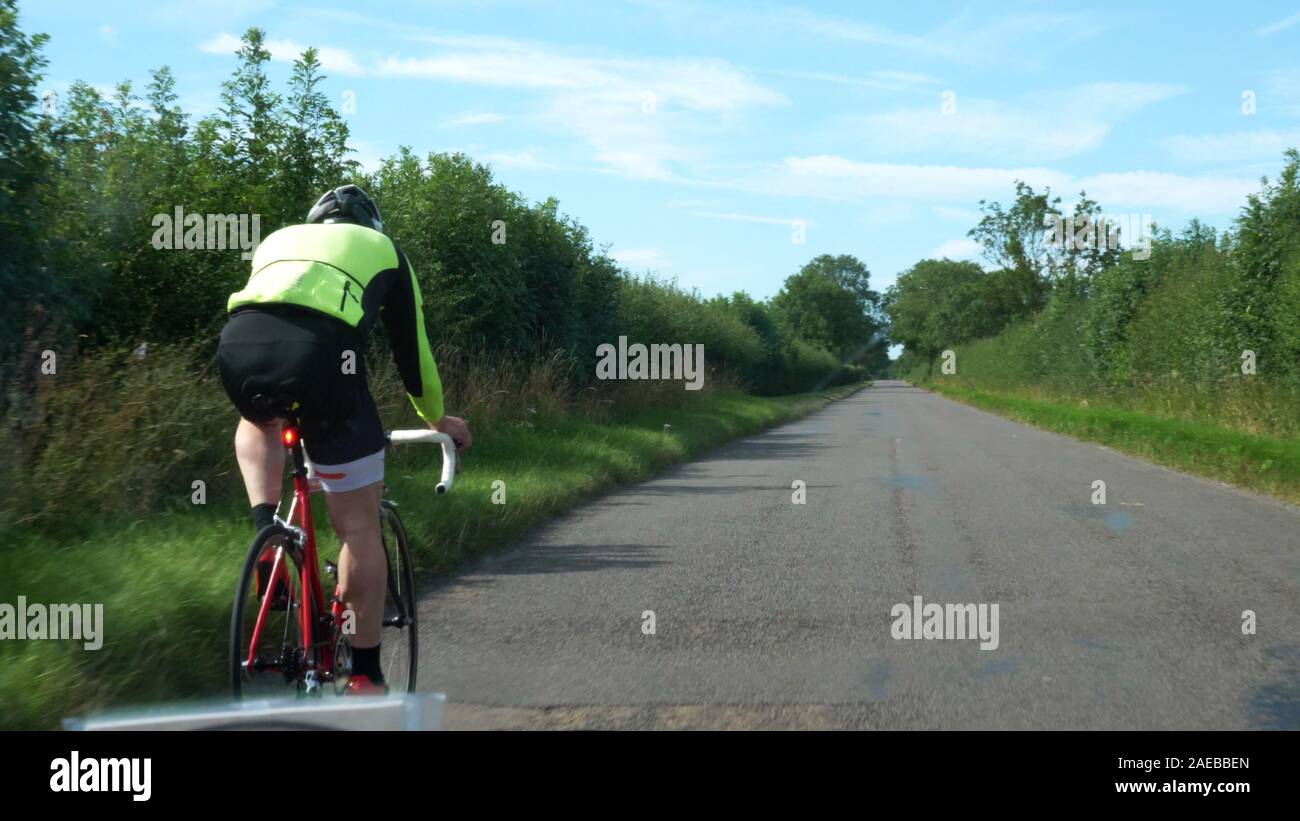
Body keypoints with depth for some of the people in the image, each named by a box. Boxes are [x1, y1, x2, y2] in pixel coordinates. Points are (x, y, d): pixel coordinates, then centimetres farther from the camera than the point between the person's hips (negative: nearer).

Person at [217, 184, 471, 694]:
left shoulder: (279, 238, 39)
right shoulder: (383, 248, 32)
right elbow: (412, 349, 34)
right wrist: (439, 420, 50)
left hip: (237, 341, 3)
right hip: (319, 349, -3)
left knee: (258, 421, 40)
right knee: (359, 526, 10)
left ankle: (264, 526, 15)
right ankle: (365, 675, 16)